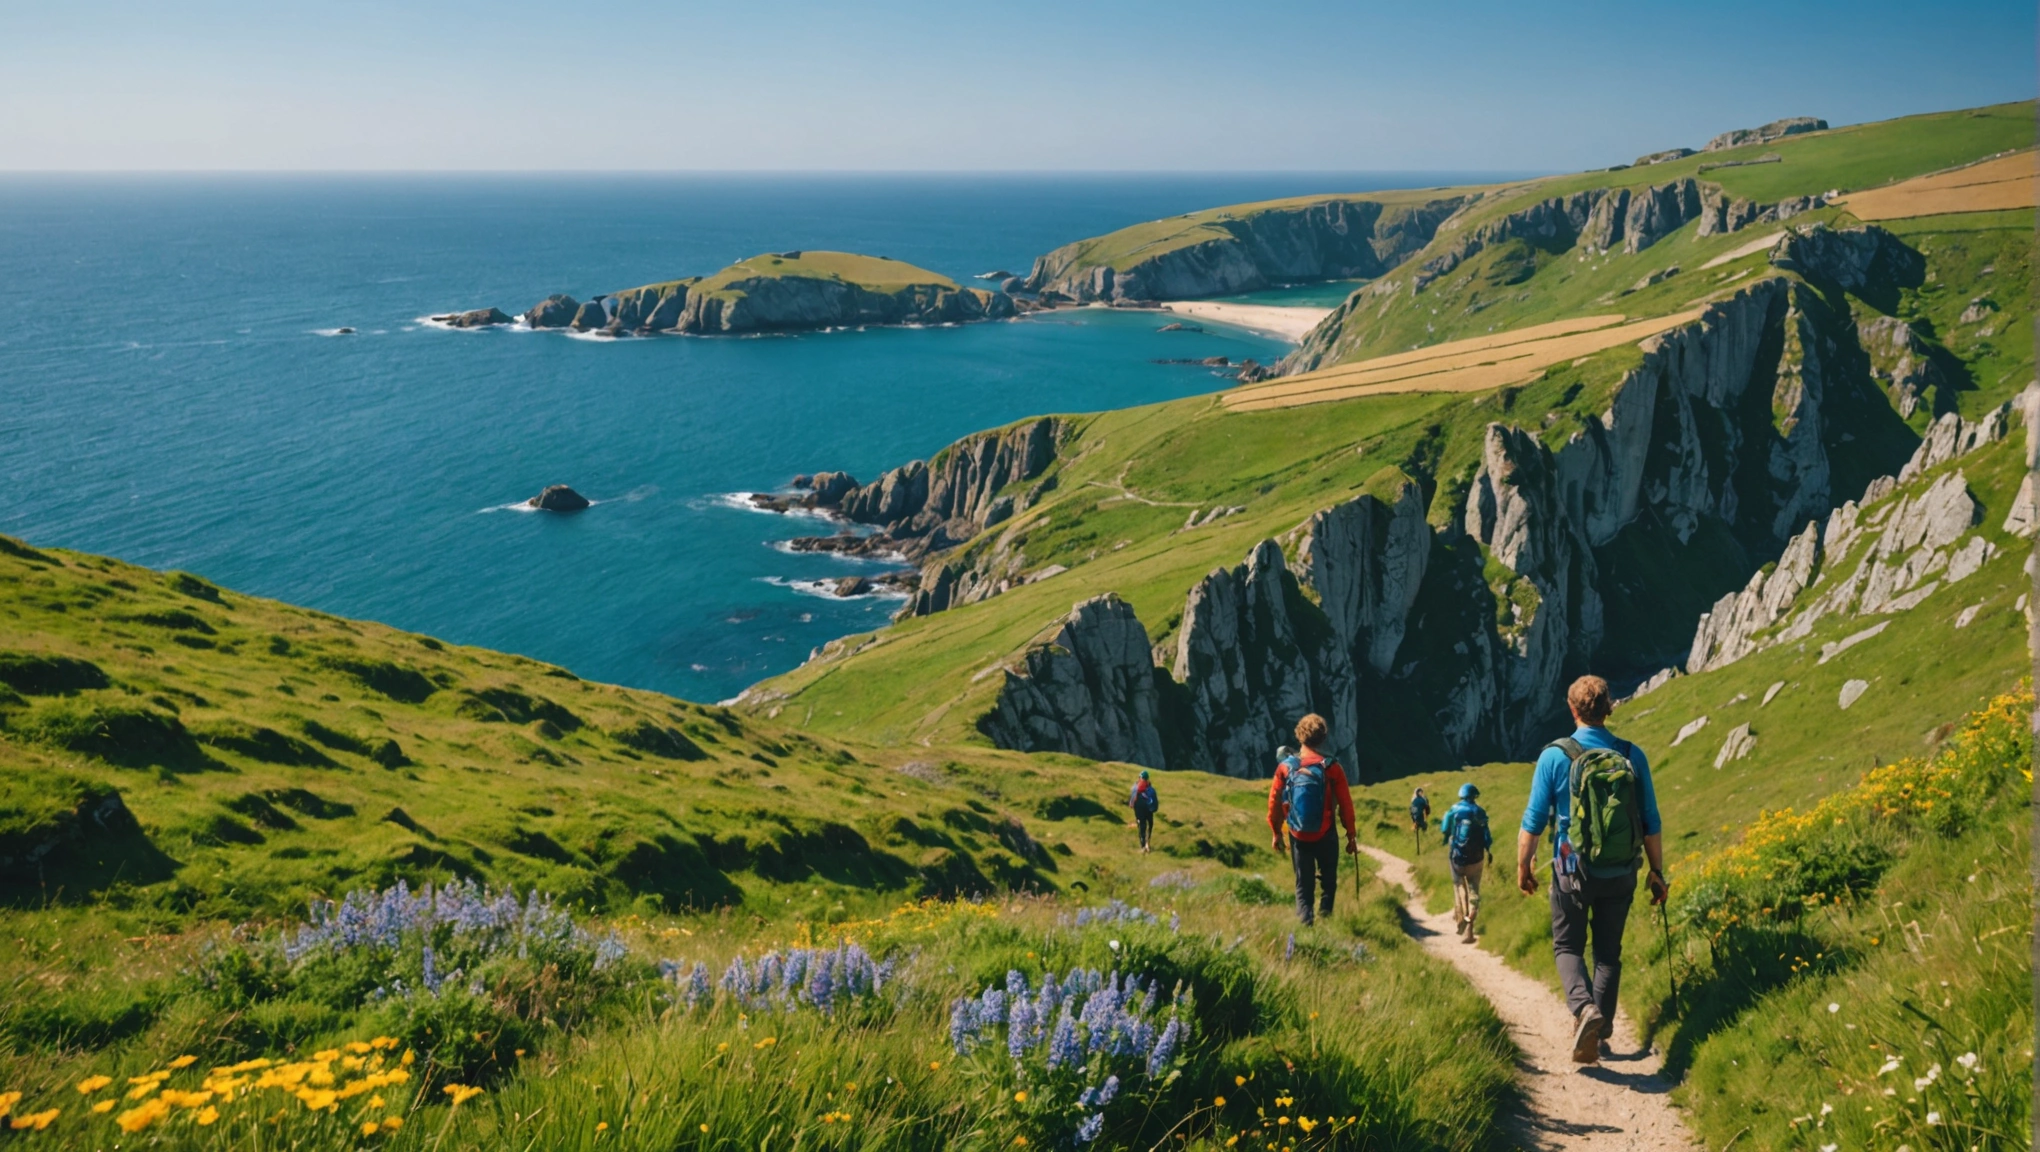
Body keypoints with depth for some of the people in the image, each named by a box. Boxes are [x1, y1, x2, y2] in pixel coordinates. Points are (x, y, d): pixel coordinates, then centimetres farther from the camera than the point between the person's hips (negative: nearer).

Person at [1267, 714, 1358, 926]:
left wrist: (1276, 833, 12)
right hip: (1325, 835, -2)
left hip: (1298, 836, 2)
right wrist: (1351, 836, 4)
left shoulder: (1285, 767, -5)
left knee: (1303, 884, 12)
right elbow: (1346, 805, -7)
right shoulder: (1332, 768, -11)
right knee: (1328, 882, 16)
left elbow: (1274, 803, 0)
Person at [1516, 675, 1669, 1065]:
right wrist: (1657, 872, 12)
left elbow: (1534, 820, -6)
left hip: (1573, 872, -2)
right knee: (1608, 951, 17)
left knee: (1568, 946, 11)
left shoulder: (1555, 756, -10)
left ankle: (1584, 1008, -15)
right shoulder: (1632, 756, -3)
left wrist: (1523, 866, 7)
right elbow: (1651, 823, 1)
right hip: (1620, 875, 3)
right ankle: (1601, 1028, 18)